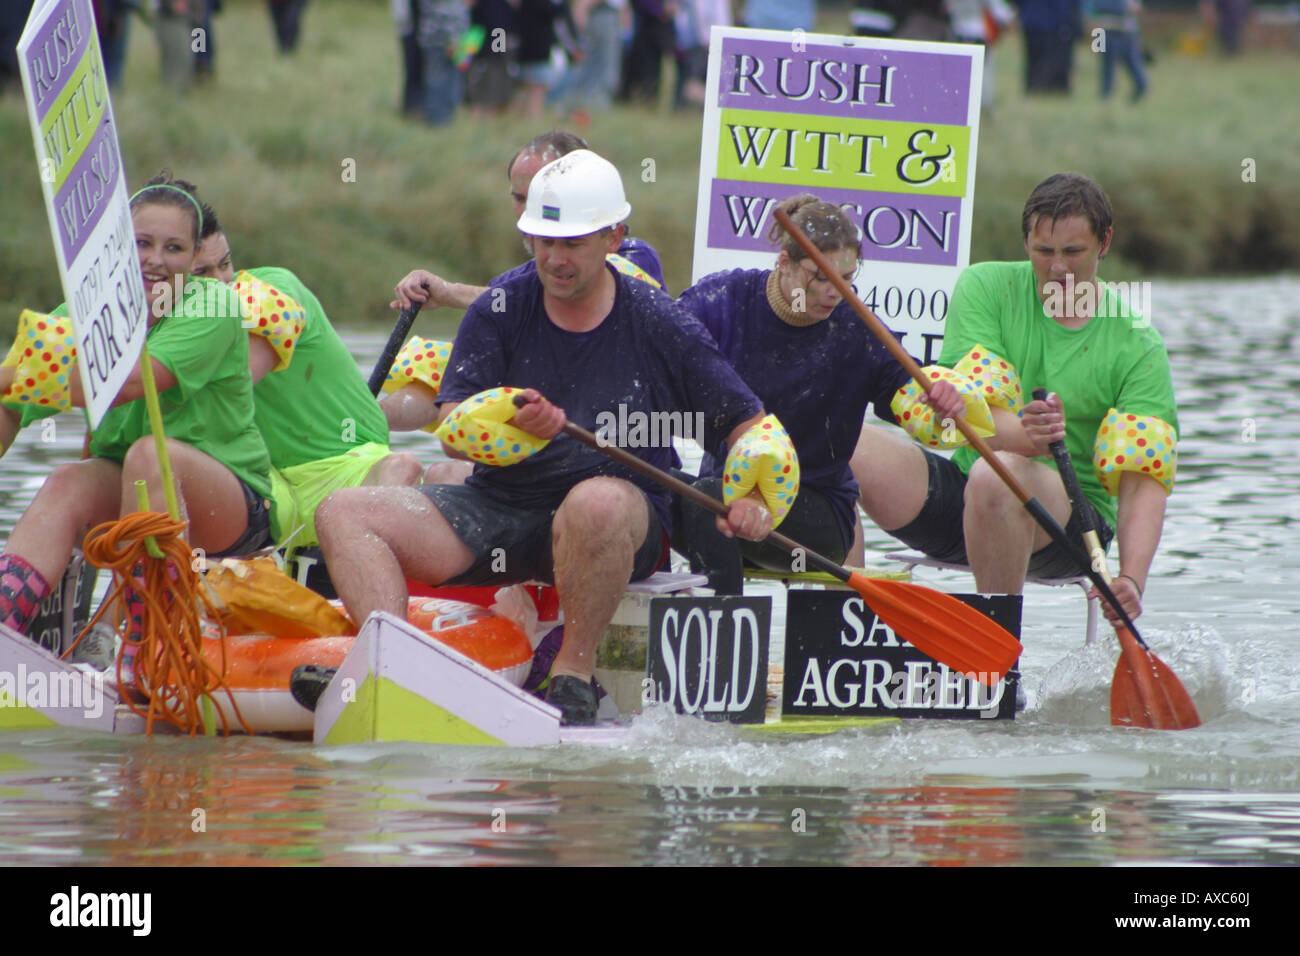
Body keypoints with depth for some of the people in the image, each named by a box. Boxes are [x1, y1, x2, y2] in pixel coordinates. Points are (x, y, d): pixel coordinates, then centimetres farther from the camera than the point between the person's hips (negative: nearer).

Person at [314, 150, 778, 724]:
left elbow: (750, 425, 4)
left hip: (623, 520, -4)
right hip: (498, 508, 4)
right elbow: (453, 433, -5)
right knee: (342, 513, -14)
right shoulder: (499, 314, 4)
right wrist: (508, 425, -28)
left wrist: (752, 501, -17)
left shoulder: (659, 326, 0)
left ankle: (573, 677, -27)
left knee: (596, 502, -42)